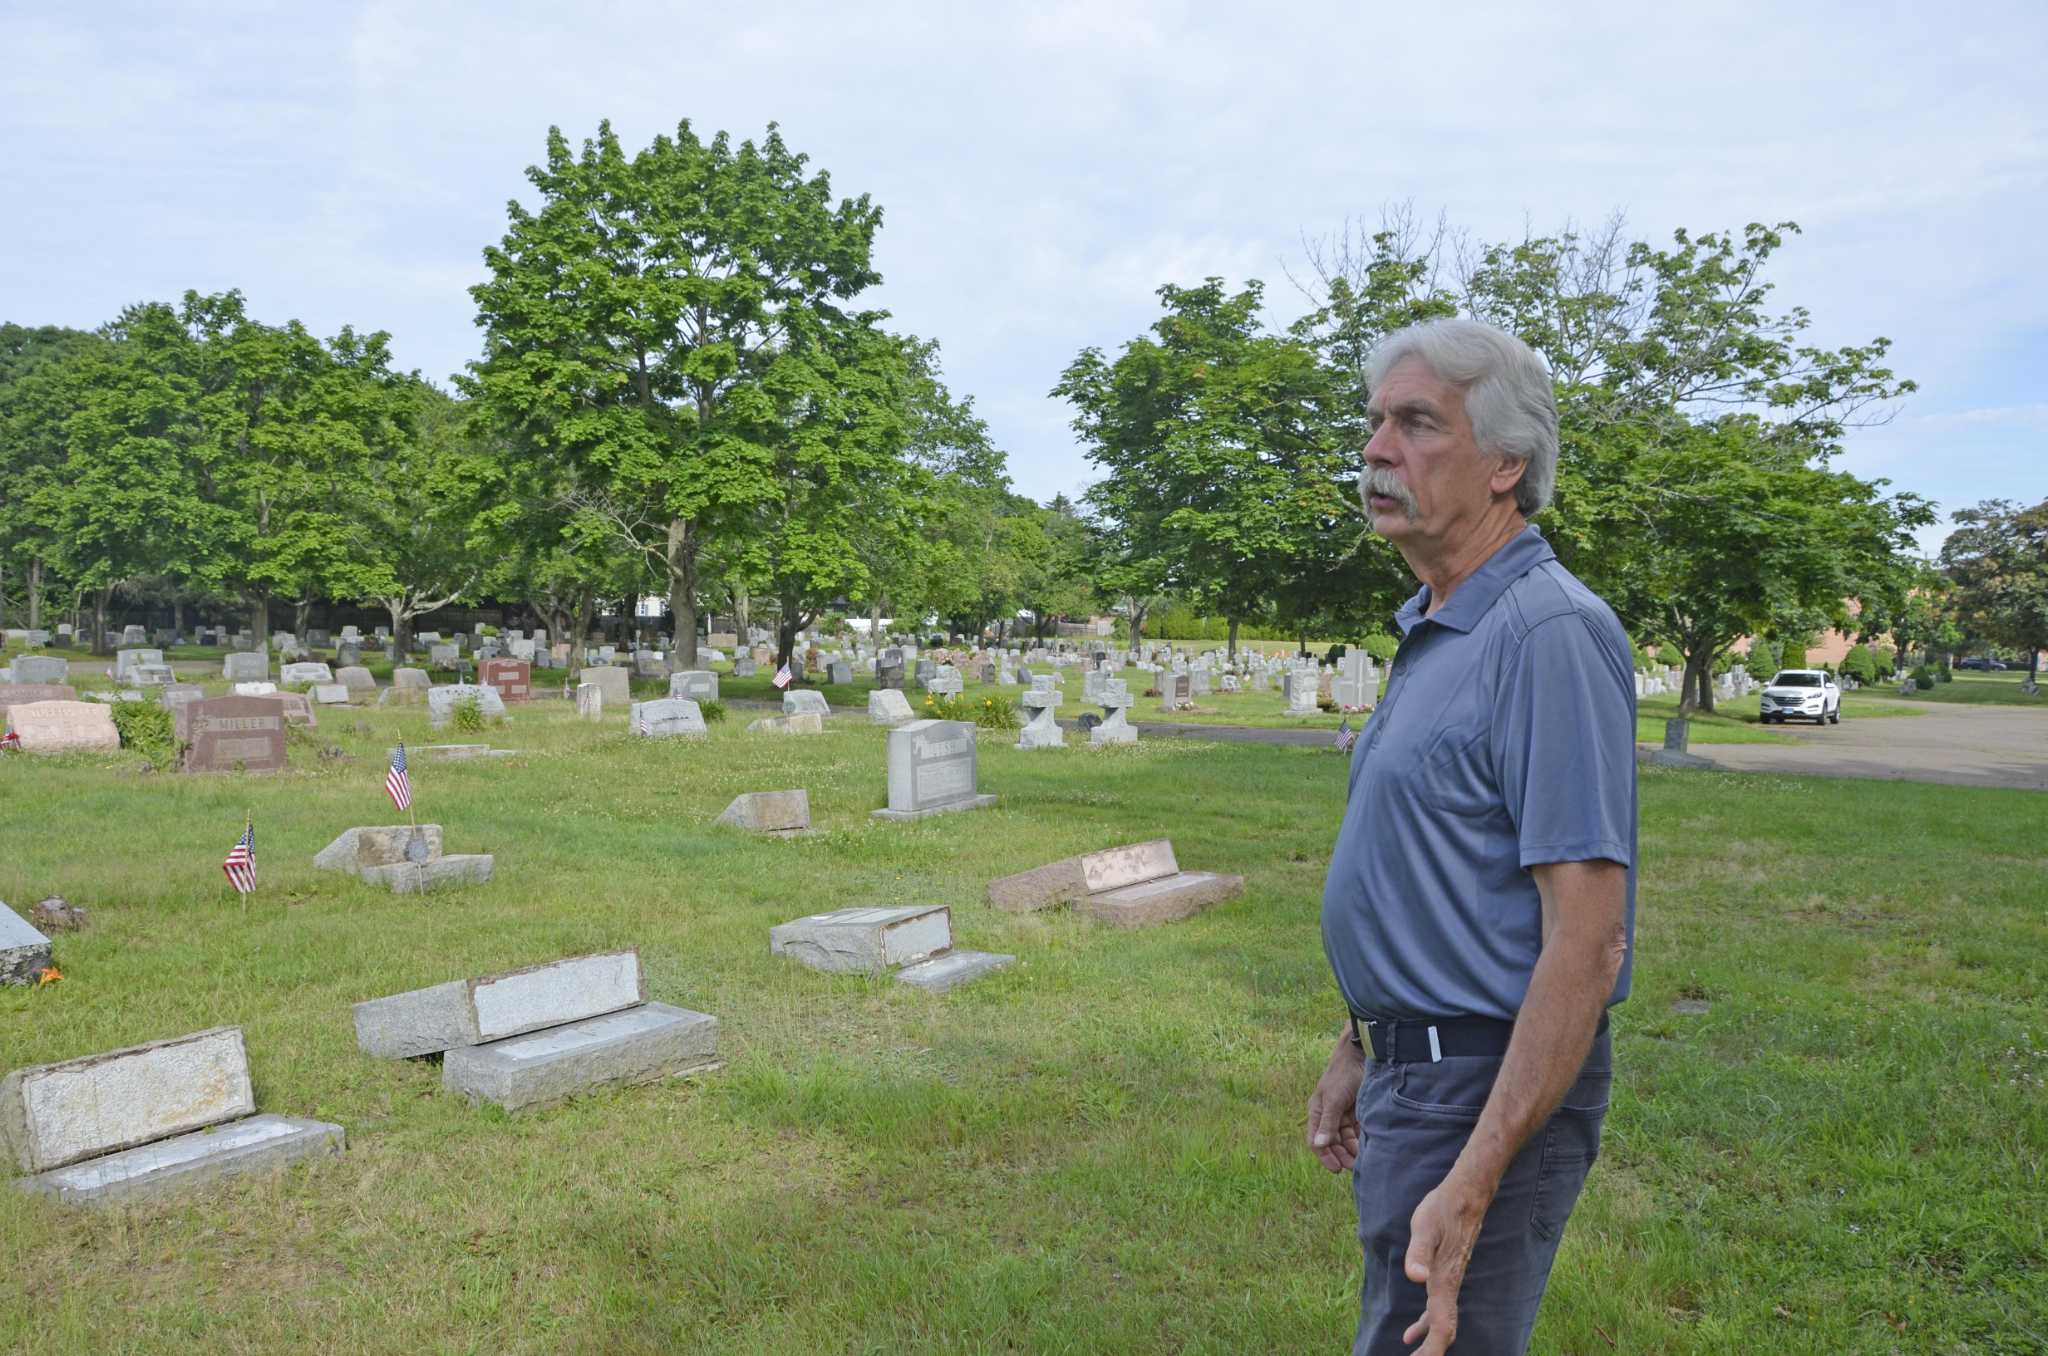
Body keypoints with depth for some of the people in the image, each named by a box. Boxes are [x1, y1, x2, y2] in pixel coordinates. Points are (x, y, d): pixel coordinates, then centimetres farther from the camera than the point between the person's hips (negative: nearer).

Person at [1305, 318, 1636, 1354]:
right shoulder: (1434, 632, 11)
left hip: (1488, 1091, -10)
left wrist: (1471, 1188, -26)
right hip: (1413, 1072, 10)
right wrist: (1360, 1049, 19)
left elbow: (1587, 939, -24)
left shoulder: (1550, 633, -20)